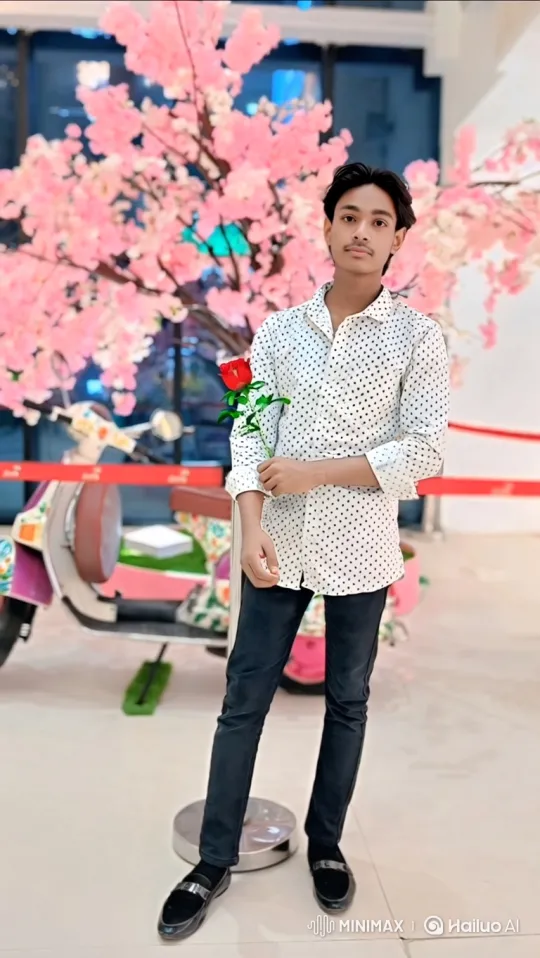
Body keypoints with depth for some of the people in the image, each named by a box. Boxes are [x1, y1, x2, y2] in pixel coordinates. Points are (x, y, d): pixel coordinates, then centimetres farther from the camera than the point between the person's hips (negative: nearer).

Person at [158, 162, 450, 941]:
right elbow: (250, 435, -2)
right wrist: (252, 526, -16)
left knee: (347, 703, 14)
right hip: (279, 548, 2)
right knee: (244, 702, 7)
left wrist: (312, 473, -13)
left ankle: (326, 844, 35)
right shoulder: (278, 331, 4)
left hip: (359, 554, -1)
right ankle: (215, 860, 24)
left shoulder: (418, 336, -3)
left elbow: (425, 451, -10)